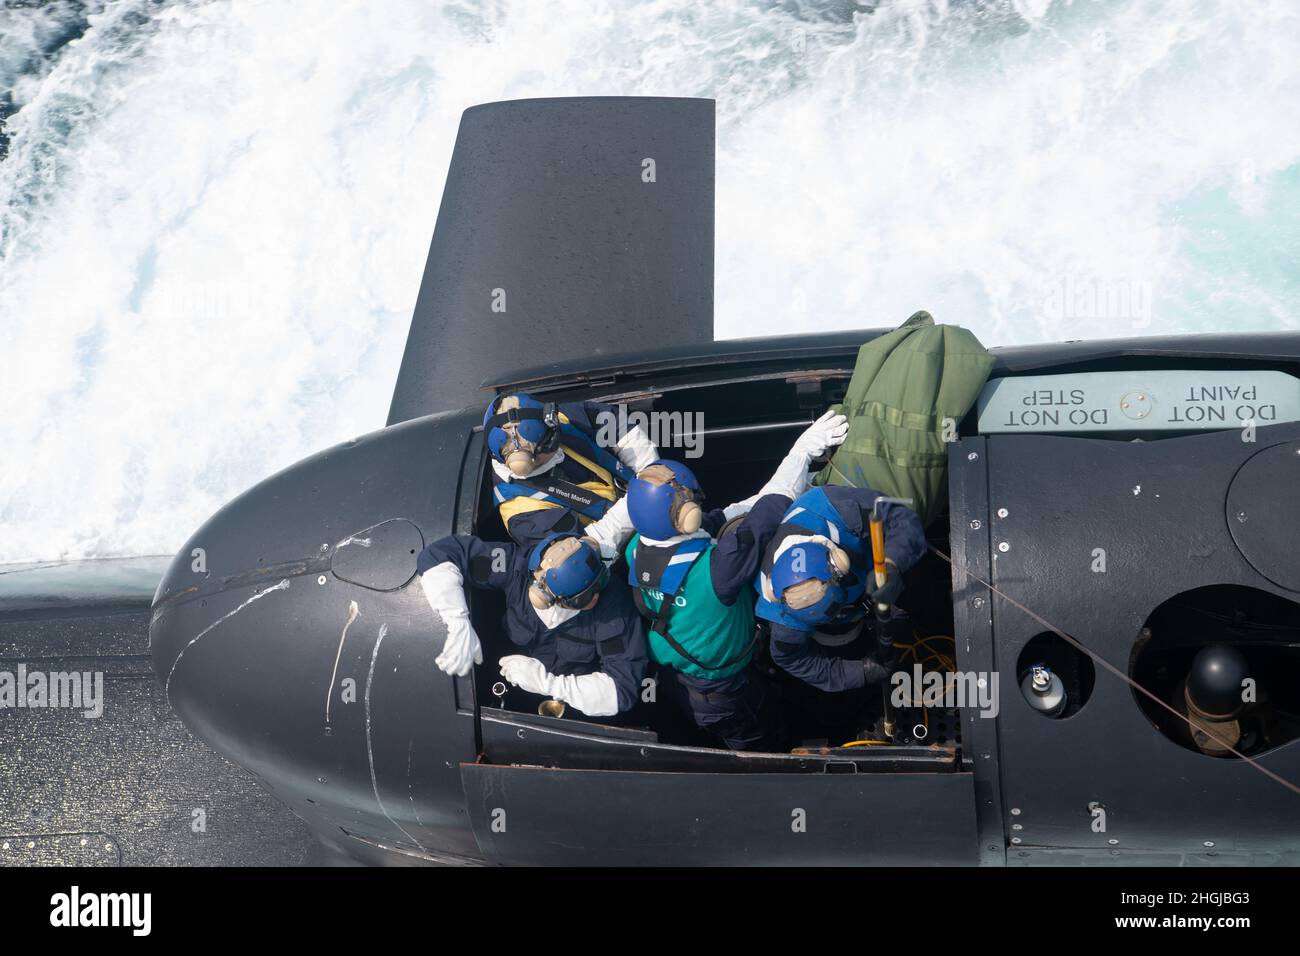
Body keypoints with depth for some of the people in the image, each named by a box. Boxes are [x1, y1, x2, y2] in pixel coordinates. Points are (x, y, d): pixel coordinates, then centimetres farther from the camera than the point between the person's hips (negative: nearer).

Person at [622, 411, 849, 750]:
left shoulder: (637, 550, -23)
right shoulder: (714, 569, -43)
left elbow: (712, 521, -7)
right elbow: (771, 507, -31)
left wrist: (749, 505, -5)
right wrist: (803, 450, -21)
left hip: (671, 678, 5)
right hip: (723, 693, -5)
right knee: (758, 747, 26)